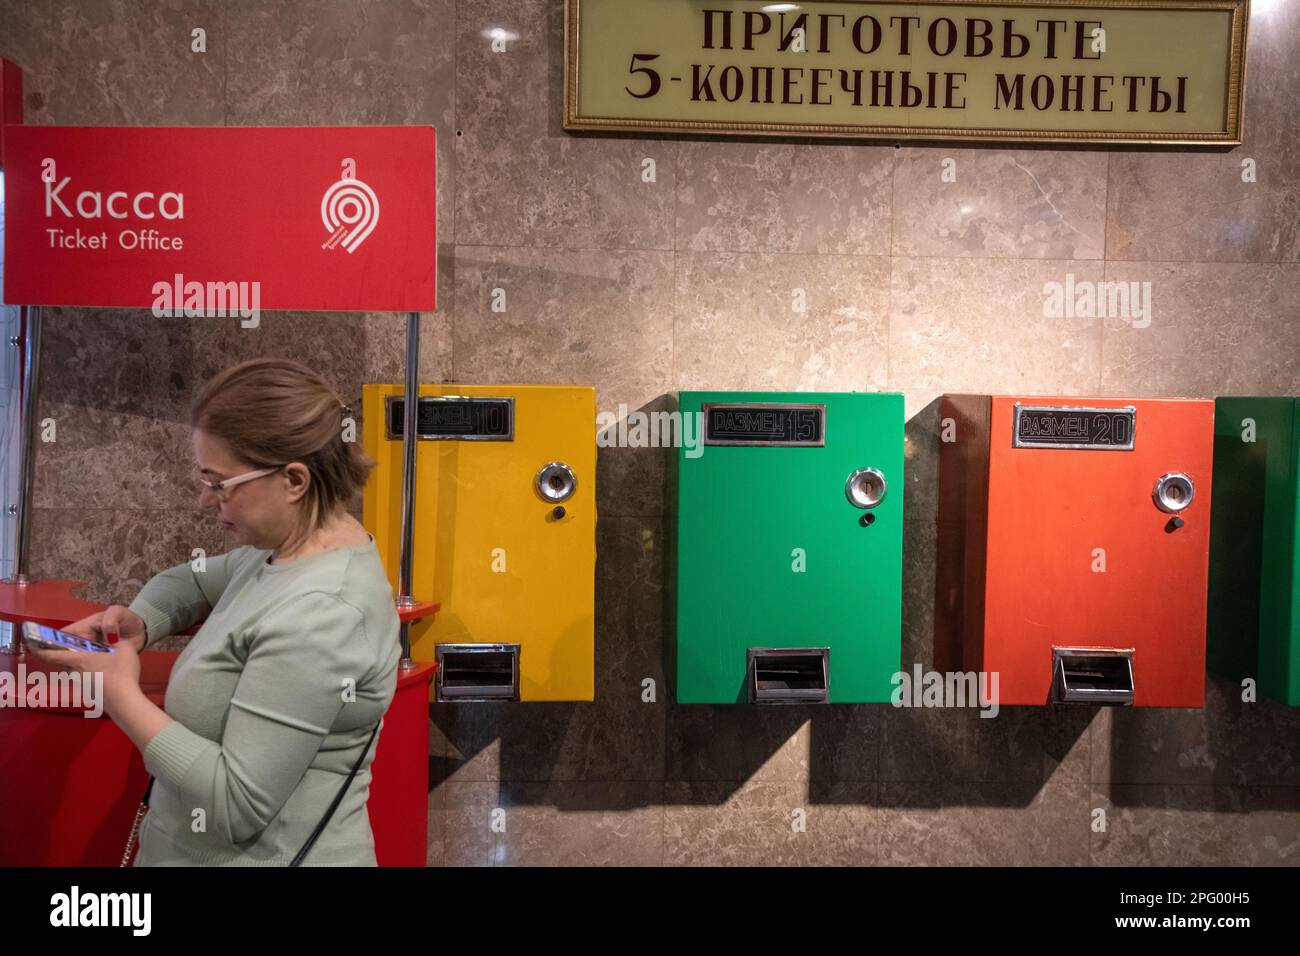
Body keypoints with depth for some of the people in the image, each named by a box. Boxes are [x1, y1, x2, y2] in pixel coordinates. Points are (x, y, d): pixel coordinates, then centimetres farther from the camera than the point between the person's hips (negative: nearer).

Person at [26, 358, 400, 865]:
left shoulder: (316, 619, -29)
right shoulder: (295, 544, -2)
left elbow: (237, 805, -27)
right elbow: (193, 580, 17)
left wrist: (119, 692, -20)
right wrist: (138, 621, -4)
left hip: (270, 854, -8)